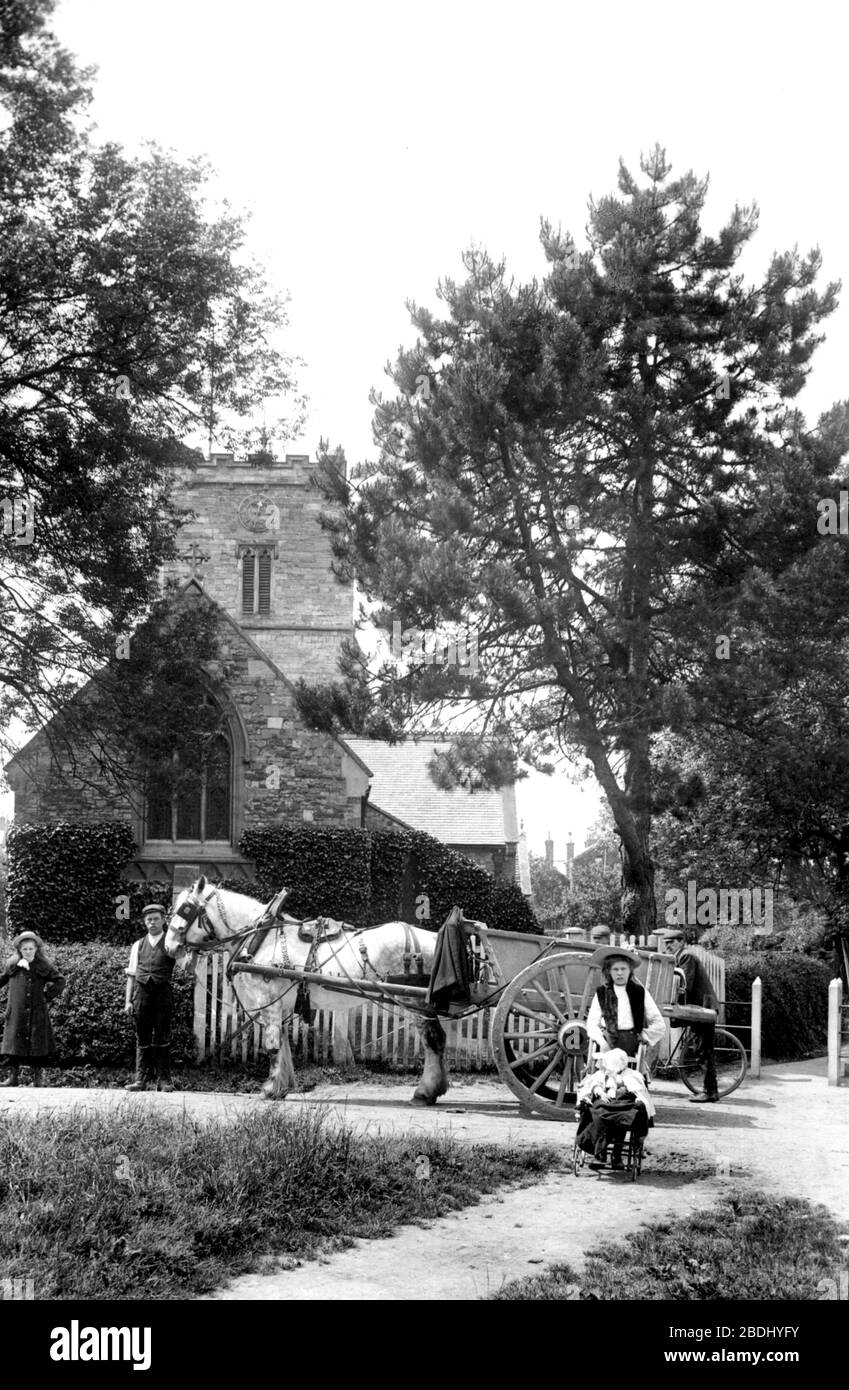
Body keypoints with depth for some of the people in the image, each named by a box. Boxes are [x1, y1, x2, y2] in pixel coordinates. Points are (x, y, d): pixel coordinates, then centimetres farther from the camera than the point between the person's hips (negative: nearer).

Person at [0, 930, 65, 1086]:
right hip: (16, 1013, 2)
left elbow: (60, 981, 1)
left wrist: (47, 996, -4)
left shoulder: (44, 966, -2)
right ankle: (13, 1076, 7)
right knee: (14, 1043, 1)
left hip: (37, 1014, -2)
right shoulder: (13, 965, 4)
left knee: (36, 1043, 0)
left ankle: (36, 1077, 10)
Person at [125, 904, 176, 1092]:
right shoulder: (138, 945, 15)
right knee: (142, 1038, 4)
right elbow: (131, 974, 14)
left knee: (162, 1038, -2)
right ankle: (142, 1078, 9)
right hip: (141, 991, 2)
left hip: (162, 992, -2)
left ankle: (163, 1079, 2)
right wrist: (128, 1000, 7)